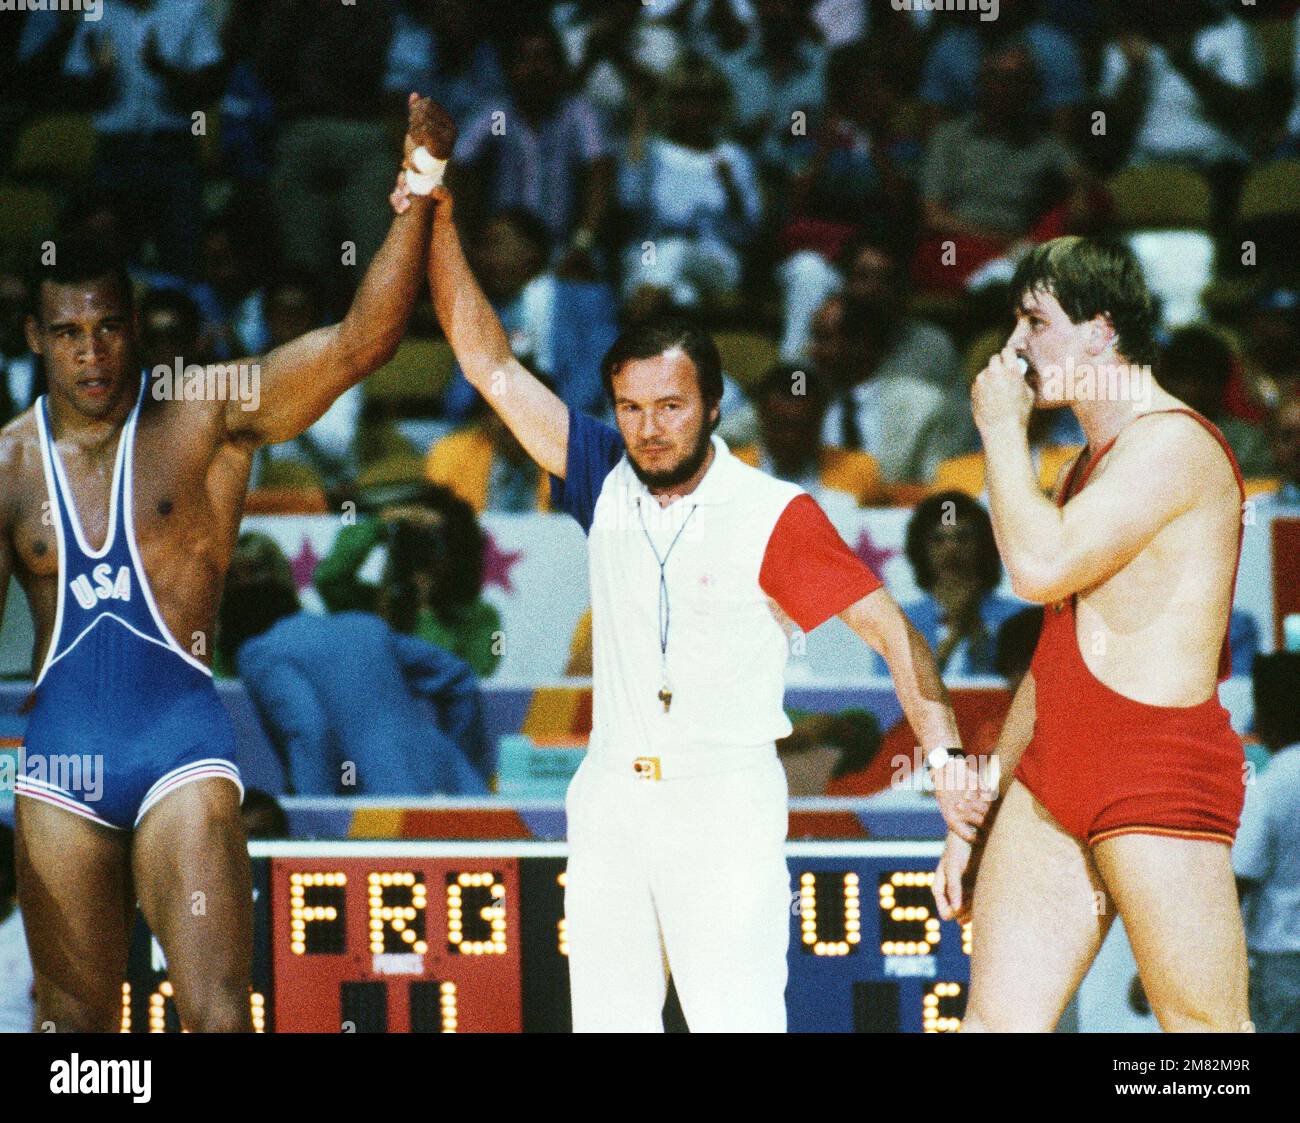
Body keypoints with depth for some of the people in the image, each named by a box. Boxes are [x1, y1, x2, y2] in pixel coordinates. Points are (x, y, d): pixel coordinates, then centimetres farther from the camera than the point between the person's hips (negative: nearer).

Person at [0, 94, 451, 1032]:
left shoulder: (209, 416, -1)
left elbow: (361, 342, -11)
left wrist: (418, 196, -20)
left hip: (182, 744, -3)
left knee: (218, 1014, -13)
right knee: (77, 1021, 9)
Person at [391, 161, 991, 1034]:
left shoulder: (773, 515, -5)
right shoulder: (605, 481, 7)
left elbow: (886, 625, -8)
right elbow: (490, 362, 9)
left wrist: (945, 754, -21)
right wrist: (436, 218, 3)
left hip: (726, 799, -4)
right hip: (613, 792, 5)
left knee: (737, 1021, -14)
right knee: (607, 1019, 1)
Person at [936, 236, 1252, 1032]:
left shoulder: (1173, 444, -9)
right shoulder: (1094, 464, 23)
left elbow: (1041, 566, -22)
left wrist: (1002, 429, -8)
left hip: (1159, 773, -9)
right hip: (1054, 776, 9)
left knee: (1205, 1026, -7)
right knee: (996, 1018, 0)